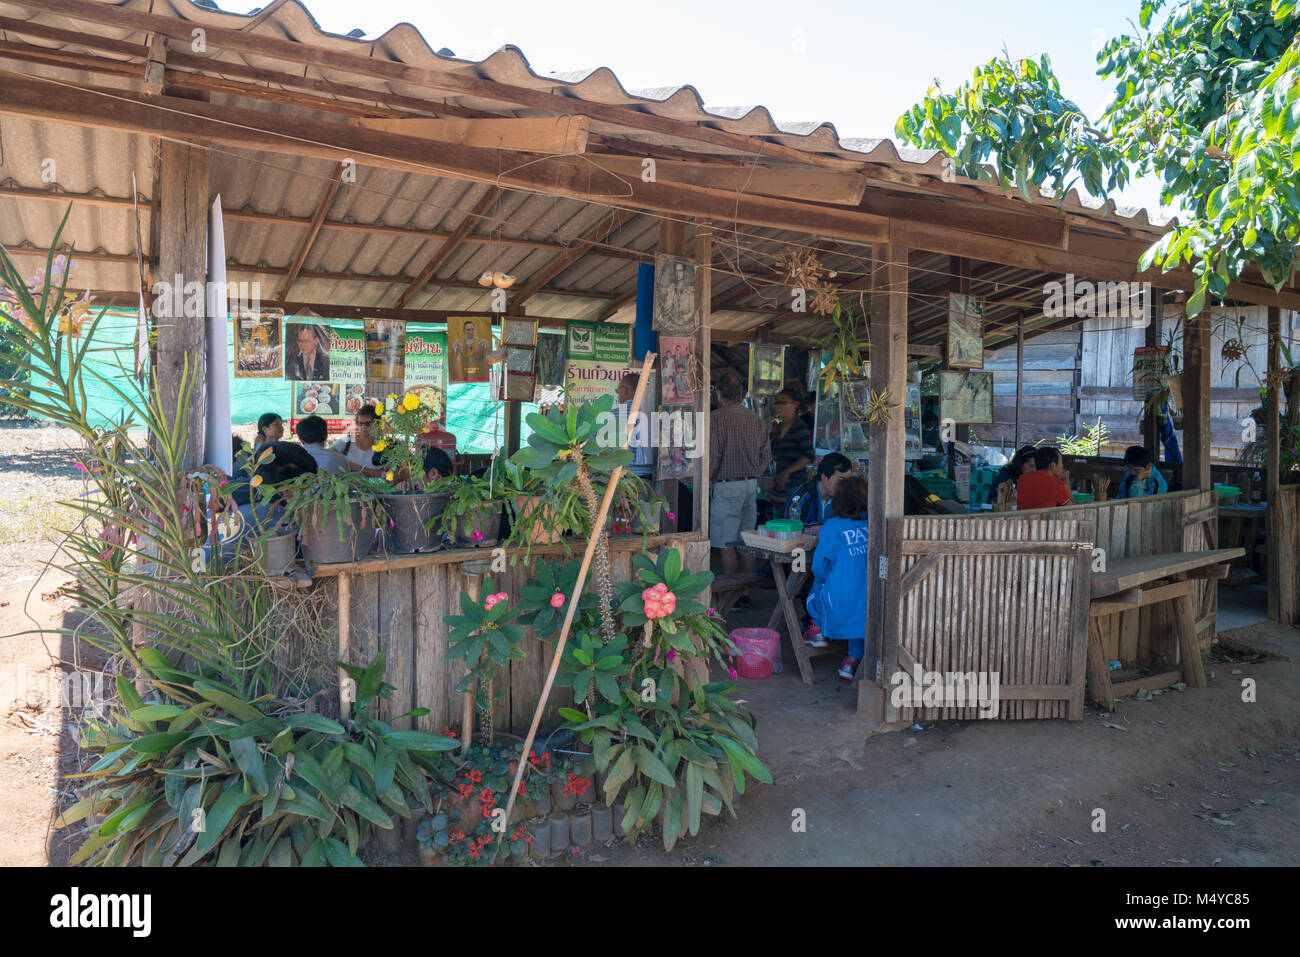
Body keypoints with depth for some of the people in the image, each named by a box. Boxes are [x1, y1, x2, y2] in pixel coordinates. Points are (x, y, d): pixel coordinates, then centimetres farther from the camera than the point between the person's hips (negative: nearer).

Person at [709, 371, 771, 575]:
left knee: (727, 543, 0)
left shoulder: (715, 418, -9)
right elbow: (766, 457, 11)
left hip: (726, 487, -6)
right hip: (751, 485, 6)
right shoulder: (756, 419, 8)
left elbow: (711, 459, -15)